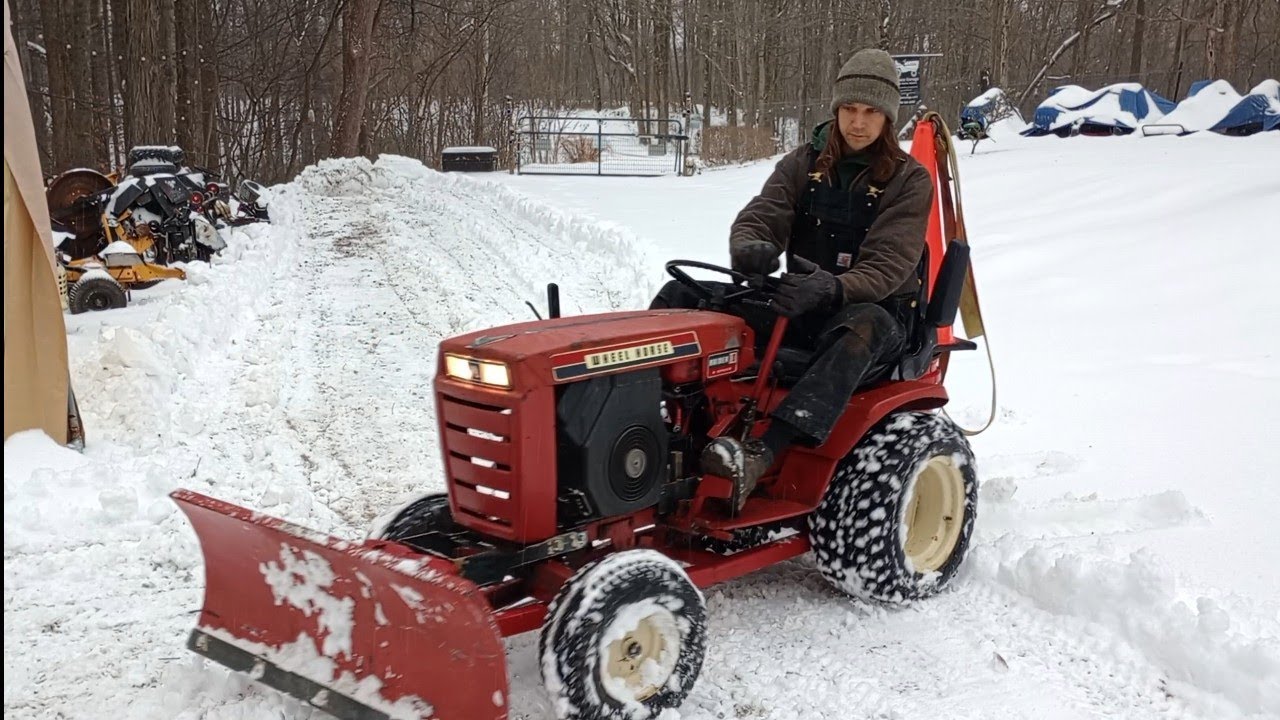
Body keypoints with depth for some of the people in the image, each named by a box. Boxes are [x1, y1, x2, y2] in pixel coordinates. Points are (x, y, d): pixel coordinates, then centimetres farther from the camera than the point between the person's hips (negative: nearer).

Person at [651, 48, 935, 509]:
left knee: (859, 329, -42)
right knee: (682, 296, -13)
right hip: (800, 302, 4)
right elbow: (757, 219, -3)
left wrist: (831, 288, -37)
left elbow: (888, 266, -15)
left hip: (877, 311, -4)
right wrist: (749, 248, -30)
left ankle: (759, 456, -58)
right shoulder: (803, 164, 7)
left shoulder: (909, 180, -3)